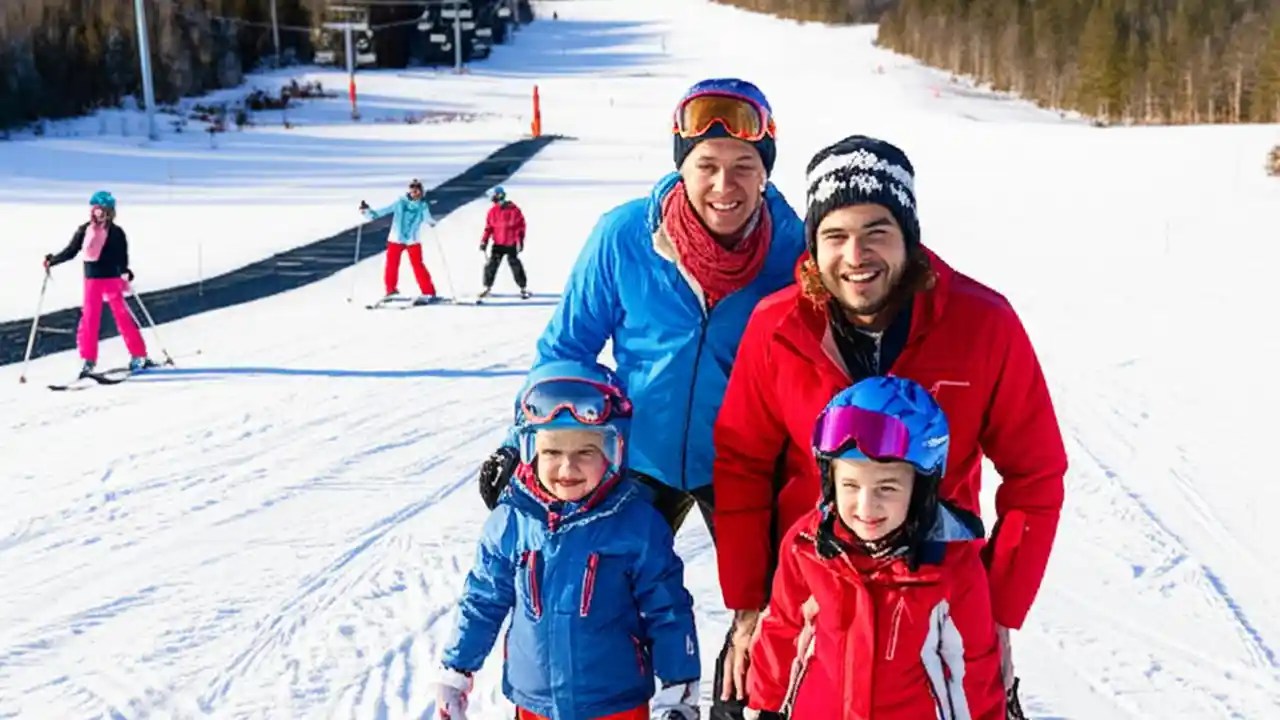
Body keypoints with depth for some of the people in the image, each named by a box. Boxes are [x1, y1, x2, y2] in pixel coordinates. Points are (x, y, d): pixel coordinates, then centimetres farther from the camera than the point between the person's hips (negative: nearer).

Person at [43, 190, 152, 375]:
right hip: (91, 280, 3)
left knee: (122, 316, -4)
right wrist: (52, 260, 4)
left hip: (112, 279, -3)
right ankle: (88, 360, 10)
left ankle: (138, 355, 5)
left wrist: (125, 273, -25)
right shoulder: (84, 231, 4)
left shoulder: (116, 233, -4)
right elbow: (70, 251, 11)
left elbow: (122, 258, -8)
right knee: (89, 318, 2)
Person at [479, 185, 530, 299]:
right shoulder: (493, 212, 1)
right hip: (498, 244, 3)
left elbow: (521, 226, -5)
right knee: (491, 264, -2)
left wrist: (520, 241, -10)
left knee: (516, 266, -2)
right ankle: (487, 287, 12)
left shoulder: (514, 210, -8)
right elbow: (488, 228, 6)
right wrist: (484, 241, -3)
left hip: (512, 244, -3)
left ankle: (523, 288, 12)